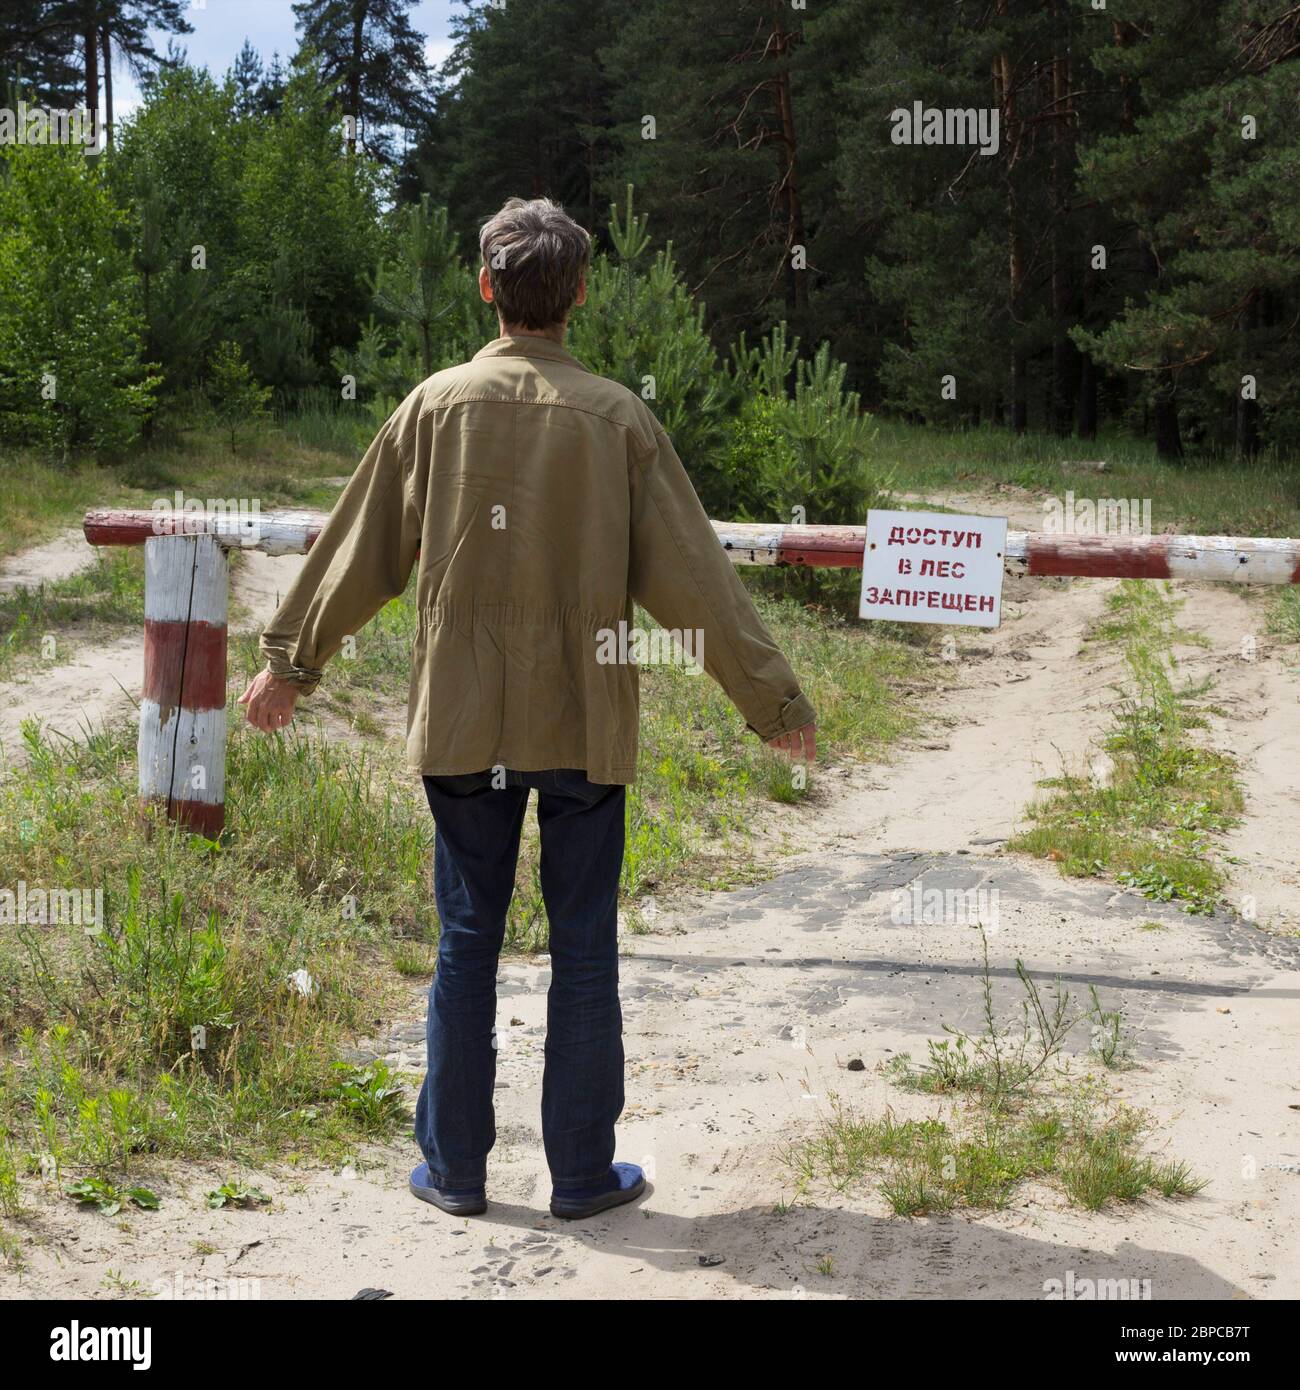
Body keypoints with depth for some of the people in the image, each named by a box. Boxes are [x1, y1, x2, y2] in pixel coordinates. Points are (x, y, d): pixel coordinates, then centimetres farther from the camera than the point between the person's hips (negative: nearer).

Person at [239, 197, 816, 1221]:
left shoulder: (437, 406, -2)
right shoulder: (617, 417, -6)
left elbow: (362, 552, 6)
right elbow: (693, 575, -4)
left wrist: (293, 663, 20)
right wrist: (772, 697, 4)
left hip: (462, 722, 1)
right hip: (587, 722, -1)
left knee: (467, 942, 11)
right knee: (584, 947, 8)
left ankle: (455, 1169, 21)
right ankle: (583, 1174, 17)